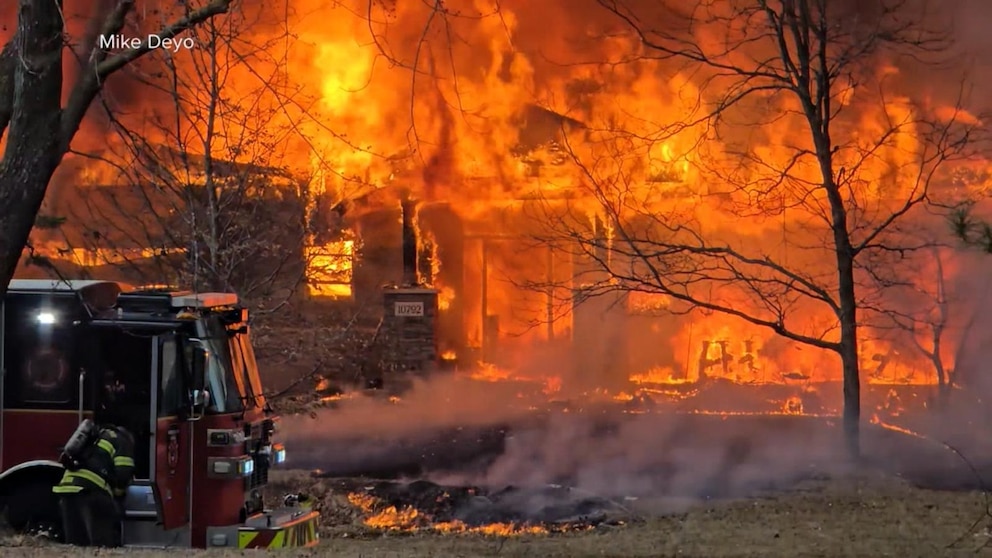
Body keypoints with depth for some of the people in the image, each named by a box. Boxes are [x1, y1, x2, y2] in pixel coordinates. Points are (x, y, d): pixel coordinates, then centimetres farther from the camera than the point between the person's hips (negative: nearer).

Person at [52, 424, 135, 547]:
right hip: (91, 490, -7)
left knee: (75, 545, 10)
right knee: (104, 545, -9)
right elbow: (123, 473, -2)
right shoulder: (122, 441, 12)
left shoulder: (96, 438, 34)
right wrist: (118, 494, 15)